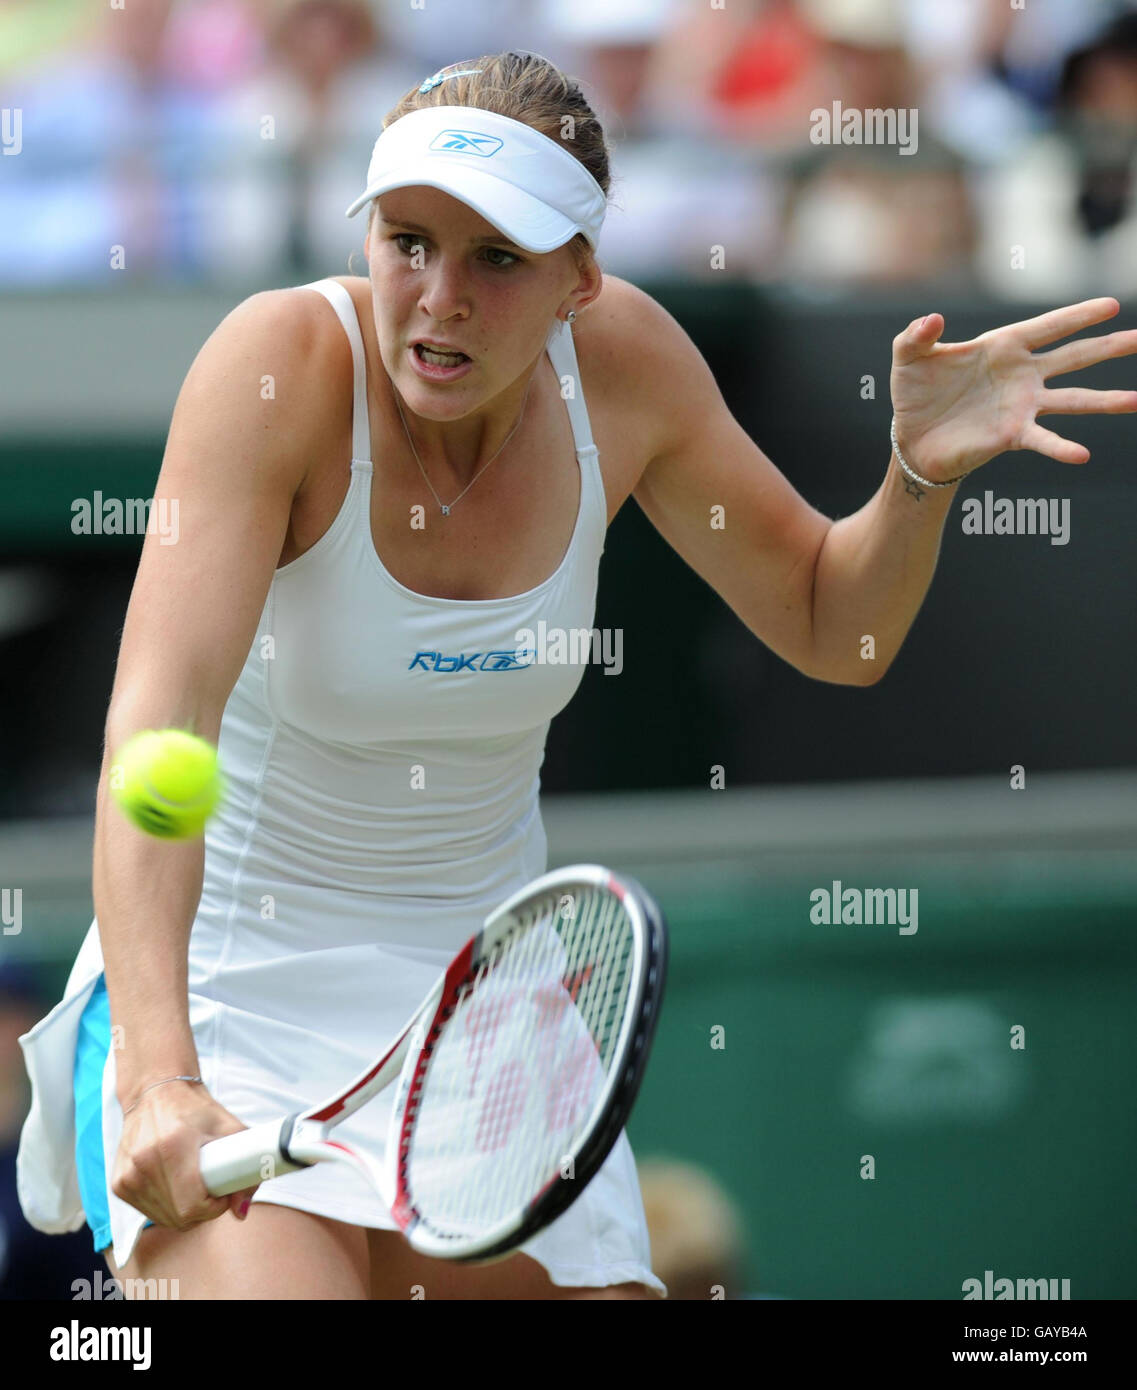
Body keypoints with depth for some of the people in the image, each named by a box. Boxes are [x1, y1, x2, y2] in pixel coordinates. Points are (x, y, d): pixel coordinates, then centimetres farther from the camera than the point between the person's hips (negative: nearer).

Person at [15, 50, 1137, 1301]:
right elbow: (161, 715, -31)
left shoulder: (622, 360, -6)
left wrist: (923, 472, -13)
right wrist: (159, 1075, -42)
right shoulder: (286, 364, -20)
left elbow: (831, 629, 8)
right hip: (224, 994, -5)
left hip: (483, 996, 5)